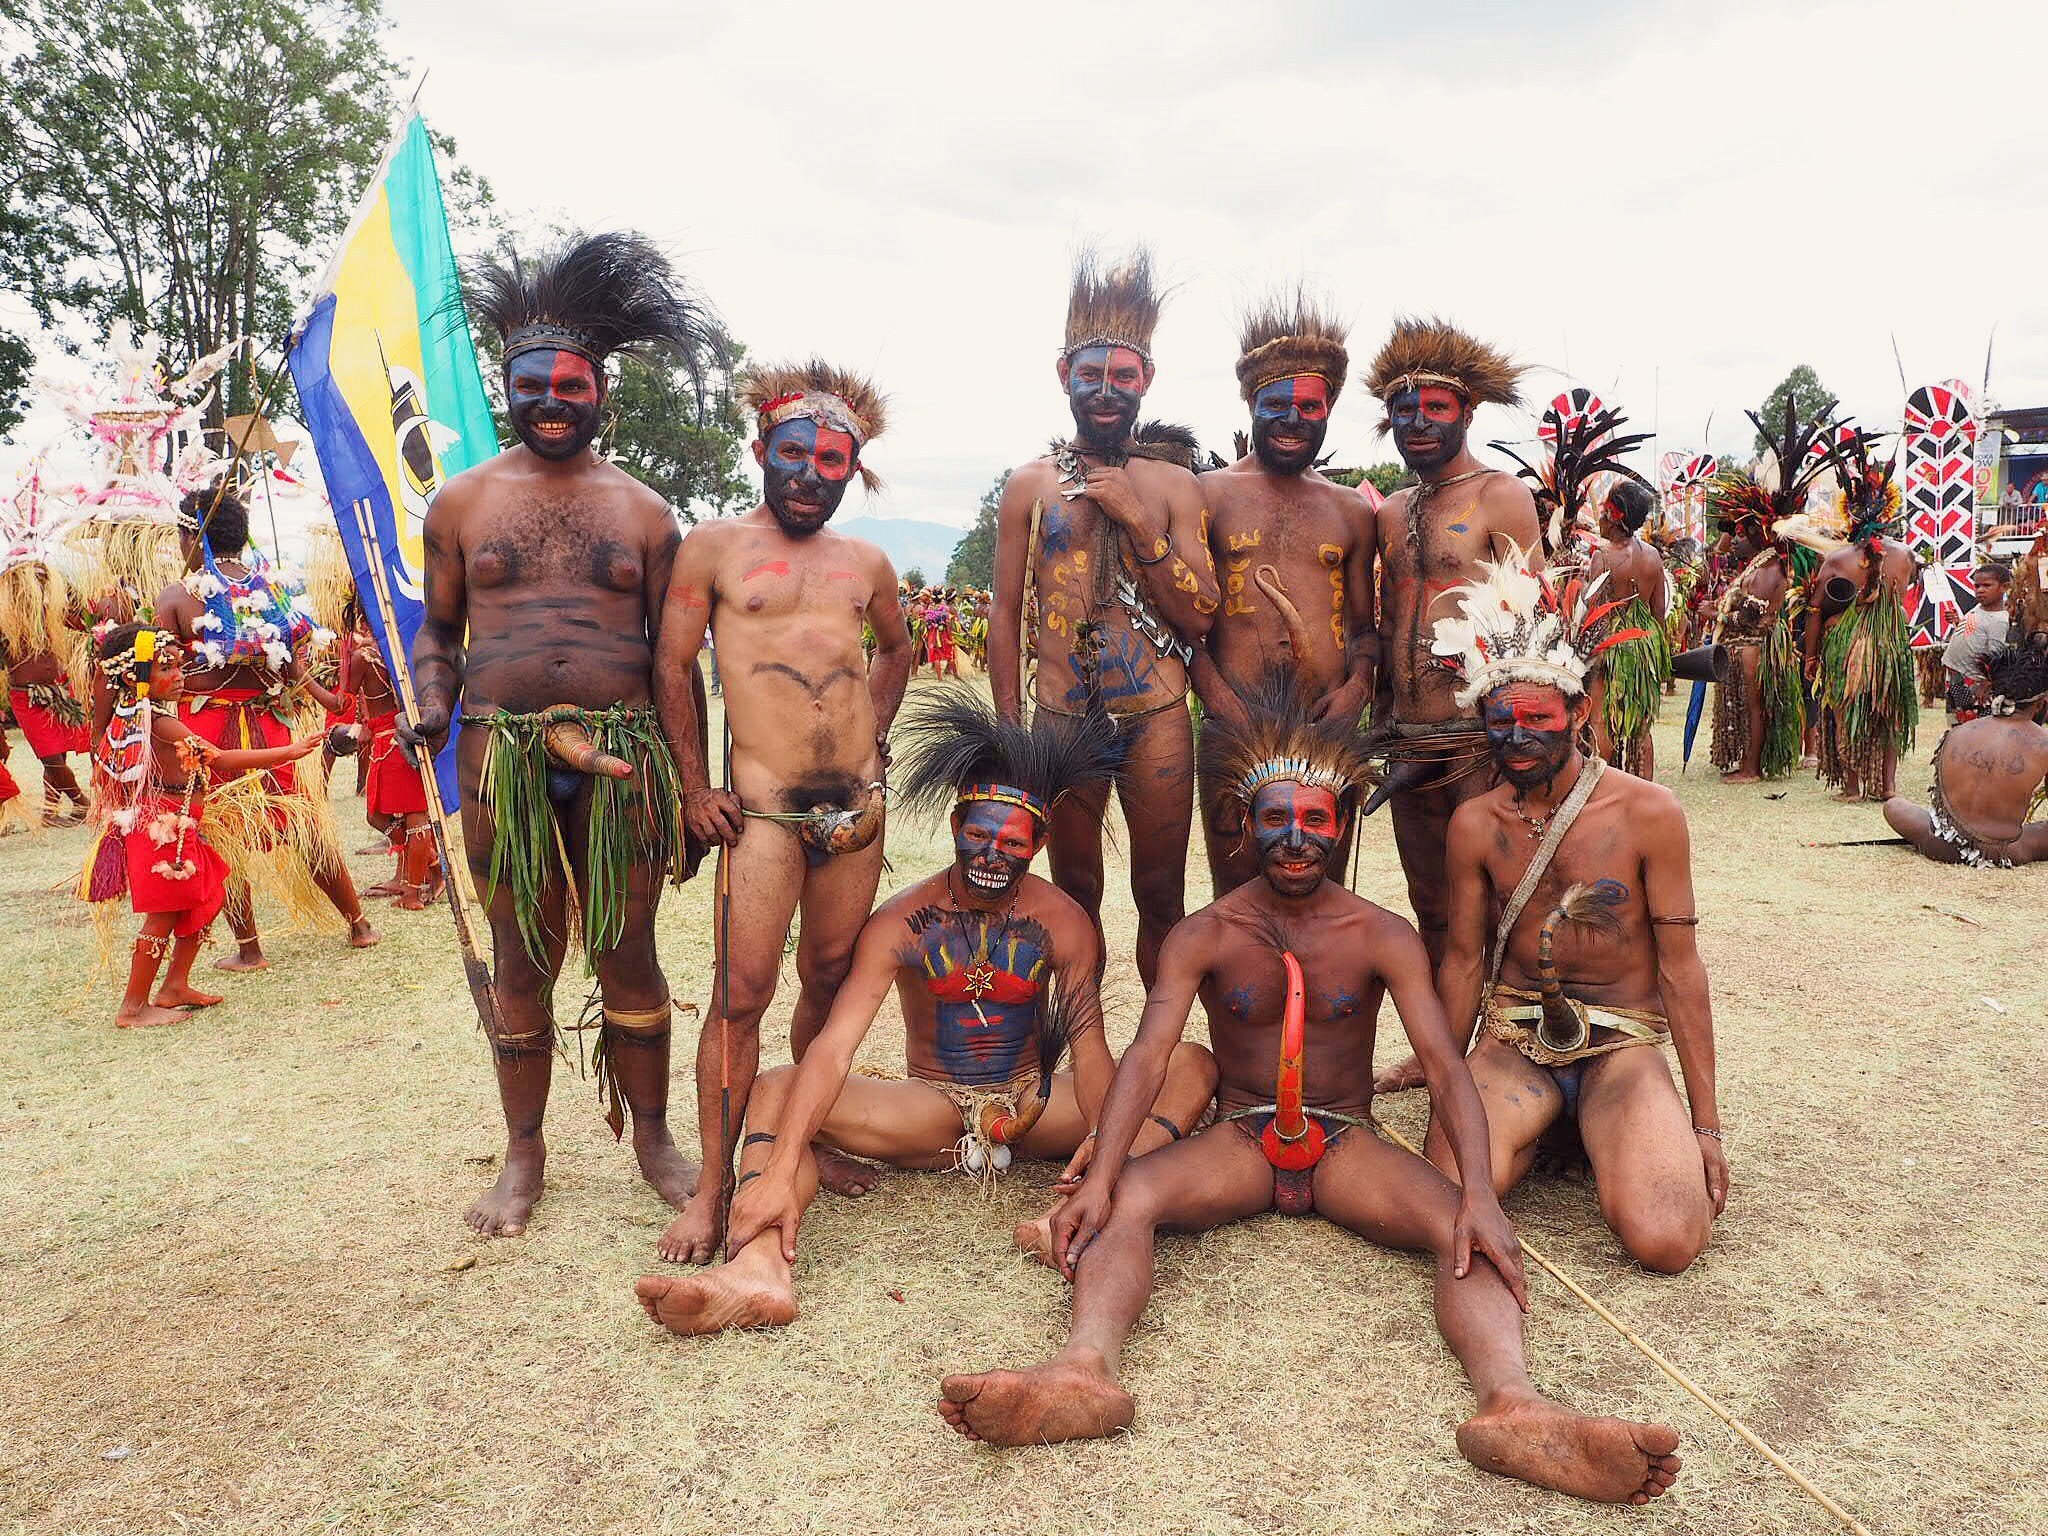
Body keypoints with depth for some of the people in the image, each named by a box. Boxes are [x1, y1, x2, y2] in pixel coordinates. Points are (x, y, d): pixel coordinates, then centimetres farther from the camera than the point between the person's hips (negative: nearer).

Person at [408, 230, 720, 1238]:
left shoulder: (643, 512, 8)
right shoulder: (464, 501, 10)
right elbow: (436, 627, 16)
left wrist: (689, 791, 5)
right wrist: (430, 708, -5)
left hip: (619, 755, 0)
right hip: (500, 754, 1)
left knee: (625, 951, 6)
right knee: (520, 958, 8)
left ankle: (652, 1137, 23)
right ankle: (524, 1155, 24)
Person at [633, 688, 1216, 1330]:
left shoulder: (1061, 922, -6)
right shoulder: (901, 922, -11)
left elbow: (1089, 1048, -14)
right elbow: (833, 1046, -23)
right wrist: (780, 1172, -37)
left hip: (1033, 1108, 1)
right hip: (932, 1111, 0)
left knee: (1193, 1065, -21)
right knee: (774, 1090, -21)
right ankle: (760, 1269, -47)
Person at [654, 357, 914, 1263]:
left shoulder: (865, 564, 13)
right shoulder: (714, 549, 4)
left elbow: (895, 649, 30)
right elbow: (673, 667, 4)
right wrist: (695, 789, -1)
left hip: (858, 806, 4)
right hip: (764, 808, -4)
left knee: (831, 981, 10)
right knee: (742, 994, -8)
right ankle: (714, 1185, 2)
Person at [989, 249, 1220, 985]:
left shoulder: (1173, 485, 4)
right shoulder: (1030, 485, 4)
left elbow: (1200, 617, -3)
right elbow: (1006, 613, 6)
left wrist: (1137, 520, -12)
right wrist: (1008, 729, 1)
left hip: (1156, 721, 0)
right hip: (1062, 721, 0)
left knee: (1161, 896, 8)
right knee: (1075, 895, 11)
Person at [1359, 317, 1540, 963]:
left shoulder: (1501, 496, -3)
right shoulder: (1391, 513, 16)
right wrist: (1381, 729, 14)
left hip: (1483, 743, -6)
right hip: (1409, 748, 6)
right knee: (1432, 914, 13)